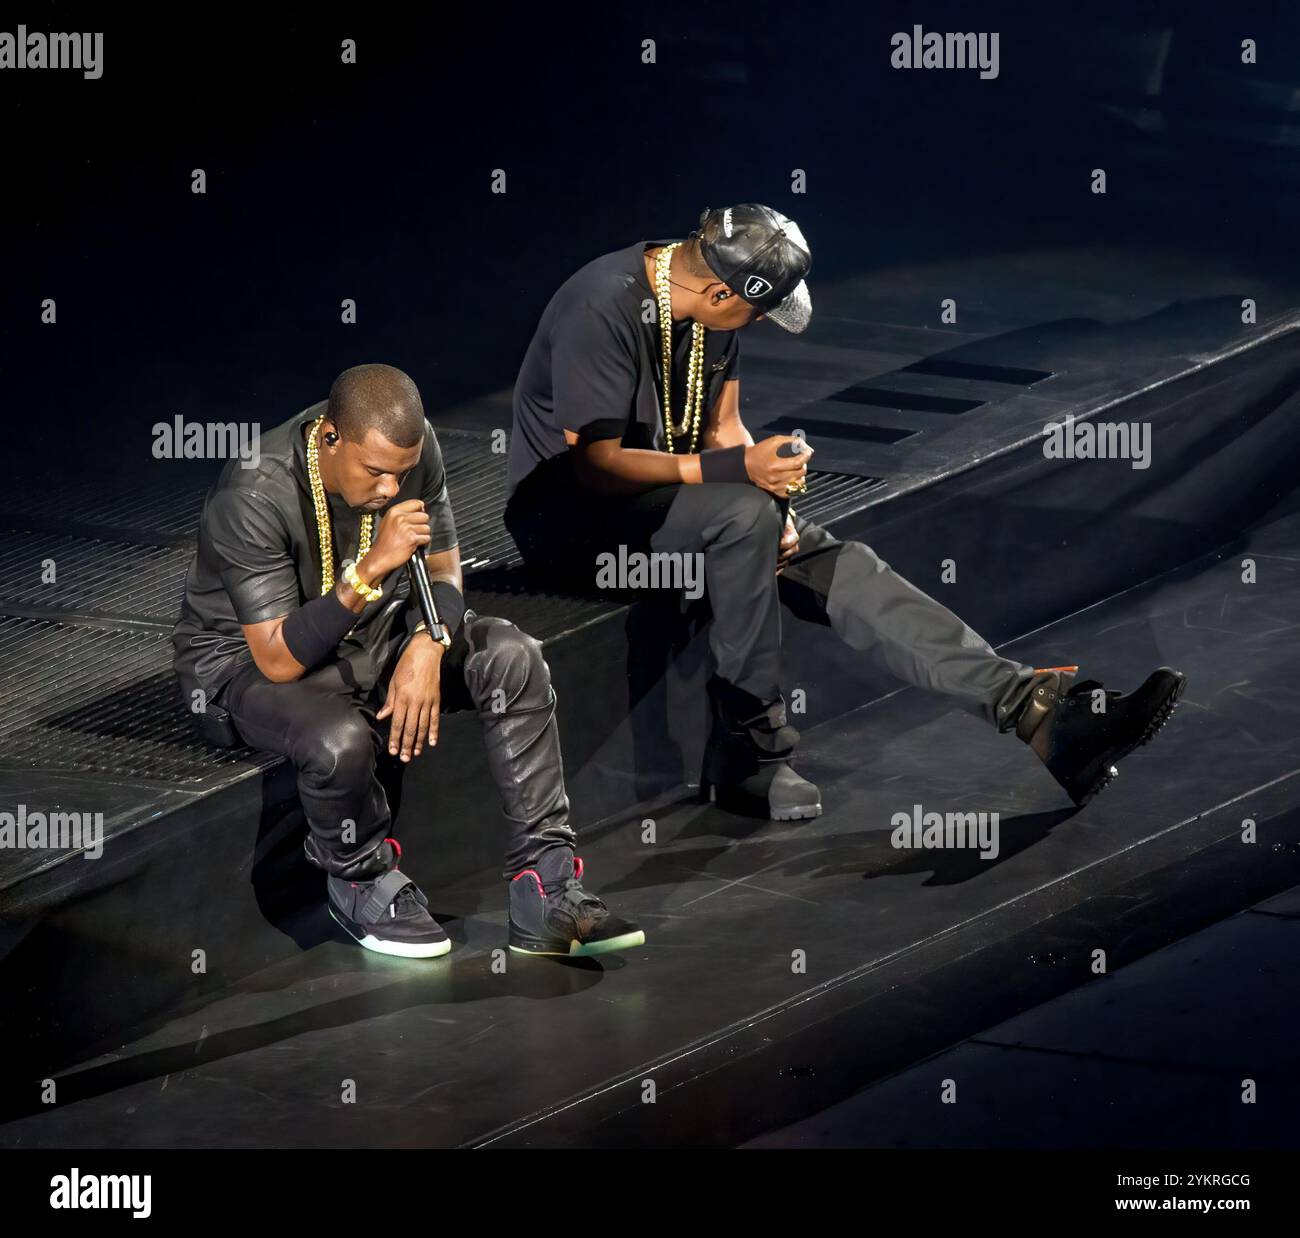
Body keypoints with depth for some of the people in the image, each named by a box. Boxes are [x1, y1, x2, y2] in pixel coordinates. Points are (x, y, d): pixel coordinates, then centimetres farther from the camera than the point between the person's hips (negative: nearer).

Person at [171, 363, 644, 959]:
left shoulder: (410, 447, -13)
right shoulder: (254, 497, -31)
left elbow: (443, 569, 0)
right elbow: (279, 659, -32)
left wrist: (425, 649, -20)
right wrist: (371, 569, -41)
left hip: (369, 631, 6)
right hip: (245, 660, -6)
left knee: (512, 657, -17)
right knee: (341, 739, -38)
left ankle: (546, 894, -15)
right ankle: (362, 885, -5)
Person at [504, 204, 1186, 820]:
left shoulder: (711, 307, 2)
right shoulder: (604, 308, -25)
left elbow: (722, 426, 10)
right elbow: (595, 463, -26)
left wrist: (771, 513, -9)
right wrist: (739, 470, -29)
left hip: (669, 492, 8)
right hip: (569, 515, -8)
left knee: (840, 567, -12)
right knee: (743, 515, -36)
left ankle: (1039, 709, -24)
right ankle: (747, 755, -25)